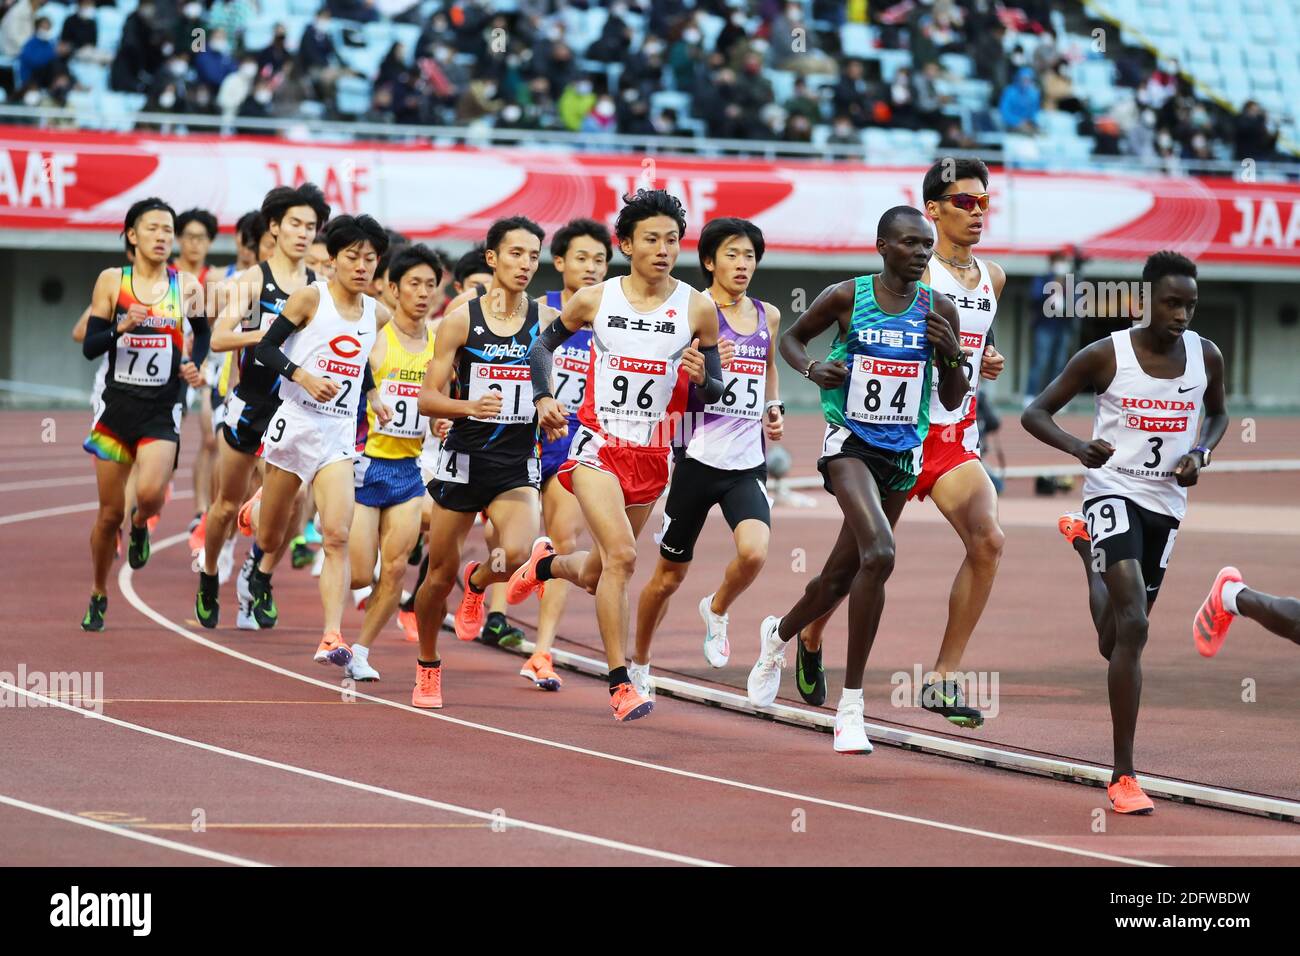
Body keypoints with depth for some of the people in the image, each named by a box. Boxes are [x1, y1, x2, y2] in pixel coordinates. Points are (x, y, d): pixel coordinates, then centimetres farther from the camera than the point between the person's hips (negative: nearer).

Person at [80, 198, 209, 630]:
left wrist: (194, 364, -1)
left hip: (162, 411, 0)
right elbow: (89, 346, -2)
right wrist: (122, 327, -20)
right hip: (118, 405, 0)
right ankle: (98, 596, 25)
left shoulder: (186, 285, 0)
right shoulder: (111, 281, -2)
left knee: (150, 493, -25)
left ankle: (140, 524, 13)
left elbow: (202, 331, 18)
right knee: (110, 513, 4)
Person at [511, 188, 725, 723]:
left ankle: (546, 564, 52)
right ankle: (620, 684, -19)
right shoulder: (594, 301, -4)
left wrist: (701, 378, -19)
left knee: (599, 573, 16)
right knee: (621, 556, -23)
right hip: (597, 444, -3)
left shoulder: (697, 309, -4)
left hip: (651, 456, 3)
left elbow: (715, 393, 4)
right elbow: (545, 344, 14)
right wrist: (544, 397, -2)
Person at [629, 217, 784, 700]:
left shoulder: (768, 316, 10)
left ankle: (716, 610, 9)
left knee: (754, 551, -23)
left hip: (747, 463, 3)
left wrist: (773, 407, 13)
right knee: (669, 574, 8)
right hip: (698, 457, -3)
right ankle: (639, 663, 30)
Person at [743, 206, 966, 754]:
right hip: (850, 441, -4)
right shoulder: (846, 297, -6)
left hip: (903, 451, 4)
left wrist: (951, 355, -11)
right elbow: (792, 337, 12)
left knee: (842, 574, 13)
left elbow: (952, 401, 8)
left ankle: (778, 636, 44)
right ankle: (851, 704, -19)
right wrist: (811, 369, -9)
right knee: (879, 553, -25)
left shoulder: (939, 311, 1)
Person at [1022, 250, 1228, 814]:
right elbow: (1034, 414, -6)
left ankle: (1085, 546, 55)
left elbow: (1217, 414, 18)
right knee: (1133, 627, -22)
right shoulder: (1105, 356, -12)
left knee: (1115, 642, 19)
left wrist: (1200, 454, -4)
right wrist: (1079, 448, -25)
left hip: (1167, 505, 5)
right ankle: (1123, 777, -20)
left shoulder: (1206, 356, -2)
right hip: (1115, 493, -5)